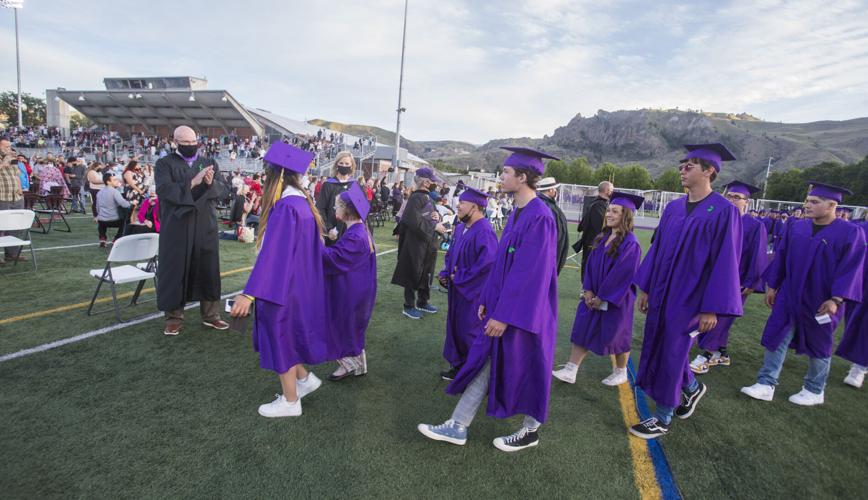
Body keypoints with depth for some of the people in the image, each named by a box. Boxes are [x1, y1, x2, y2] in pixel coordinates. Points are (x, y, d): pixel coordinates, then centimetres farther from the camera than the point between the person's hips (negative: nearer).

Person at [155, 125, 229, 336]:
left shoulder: (210, 163, 10)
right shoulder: (165, 164, 1)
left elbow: (222, 189, -1)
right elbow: (164, 189, -14)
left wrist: (211, 183, -22)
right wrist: (193, 182, -24)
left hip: (205, 227, 3)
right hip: (177, 228, -2)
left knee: (208, 269, 7)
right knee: (175, 269, 4)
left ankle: (210, 315, 18)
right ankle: (174, 317, 16)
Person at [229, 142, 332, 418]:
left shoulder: (285, 207, -23)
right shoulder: (302, 201, 5)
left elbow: (273, 253, -29)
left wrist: (250, 293, -30)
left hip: (282, 287, -9)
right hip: (300, 283, 9)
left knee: (280, 338, 7)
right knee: (285, 336, 21)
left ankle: (290, 401, 22)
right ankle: (305, 378, 31)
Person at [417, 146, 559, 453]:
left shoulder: (539, 216, -21)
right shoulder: (517, 213, 8)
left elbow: (529, 272, -24)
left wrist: (504, 314, -21)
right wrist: (487, 301, 13)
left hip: (524, 310, -9)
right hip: (503, 305, 9)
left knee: (525, 369, 10)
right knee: (486, 361, 12)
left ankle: (531, 431, 34)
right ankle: (457, 427, 23)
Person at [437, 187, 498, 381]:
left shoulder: (484, 231, -22)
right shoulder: (460, 228, 6)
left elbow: (488, 263, -30)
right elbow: (451, 254, 19)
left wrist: (460, 277, -20)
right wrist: (445, 274, 3)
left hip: (473, 293, -9)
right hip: (458, 290, 9)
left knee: (470, 332, 3)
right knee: (455, 328, 17)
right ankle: (459, 366, 34)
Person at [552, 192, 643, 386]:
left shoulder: (630, 243, -18)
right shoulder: (603, 237, 4)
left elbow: (622, 275, -20)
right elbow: (591, 265, 5)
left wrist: (602, 297, -15)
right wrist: (588, 291, -4)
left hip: (615, 299, -7)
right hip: (594, 295, 7)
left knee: (616, 334, 10)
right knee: (582, 330, 5)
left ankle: (621, 372, 32)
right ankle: (570, 371, 10)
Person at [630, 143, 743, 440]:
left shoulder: (724, 212, -14)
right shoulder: (673, 208, 5)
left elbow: (725, 261, -15)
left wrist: (711, 308, -16)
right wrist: (646, 288, 10)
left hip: (689, 297, -7)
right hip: (662, 292, 7)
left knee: (671, 354, 2)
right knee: (659, 348, 17)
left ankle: (662, 419, 20)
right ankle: (692, 388, 45)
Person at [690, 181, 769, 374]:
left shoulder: (755, 226, -10)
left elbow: (758, 257, -9)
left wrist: (751, 283, -11)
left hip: (736, 282, -5)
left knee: (719, 318, -2)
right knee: (719, 319, 12)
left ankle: (707, 355, 8)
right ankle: (721, 354, 26)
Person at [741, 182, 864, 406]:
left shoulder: (850, 233, -11)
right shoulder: (796, 227, 1)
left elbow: (851, 269, -13)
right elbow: (780, 258, 6)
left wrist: (835, 299, -20)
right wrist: (771, 286, 6)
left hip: (821, 301, -3)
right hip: (789, 296, 4)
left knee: (818, 346, 12)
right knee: (776, 338, 0)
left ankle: (815, 391, 29)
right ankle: (766, 385, 5)